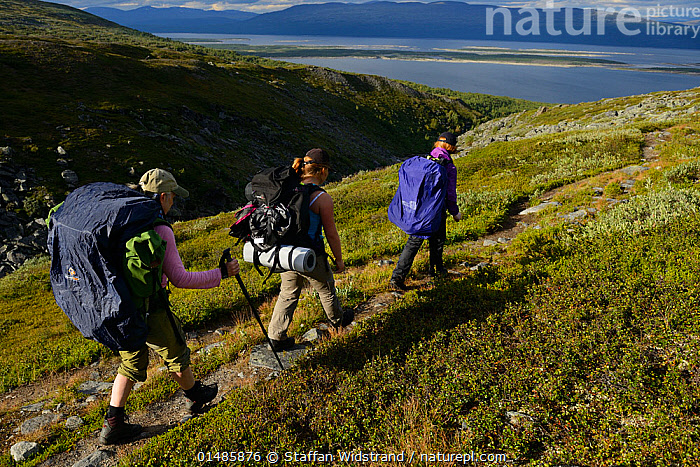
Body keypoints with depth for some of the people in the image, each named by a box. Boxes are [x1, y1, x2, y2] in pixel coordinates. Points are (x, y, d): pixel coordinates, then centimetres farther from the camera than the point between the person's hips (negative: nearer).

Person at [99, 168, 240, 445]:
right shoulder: (159, 230, -22)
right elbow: (180, 279, -20)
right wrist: (221, 273, -14)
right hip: (150, 311, -7)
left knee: (131, 363, 20)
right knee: (175, 354, 16)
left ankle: (113, 424, 24)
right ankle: (195, 396, 39)